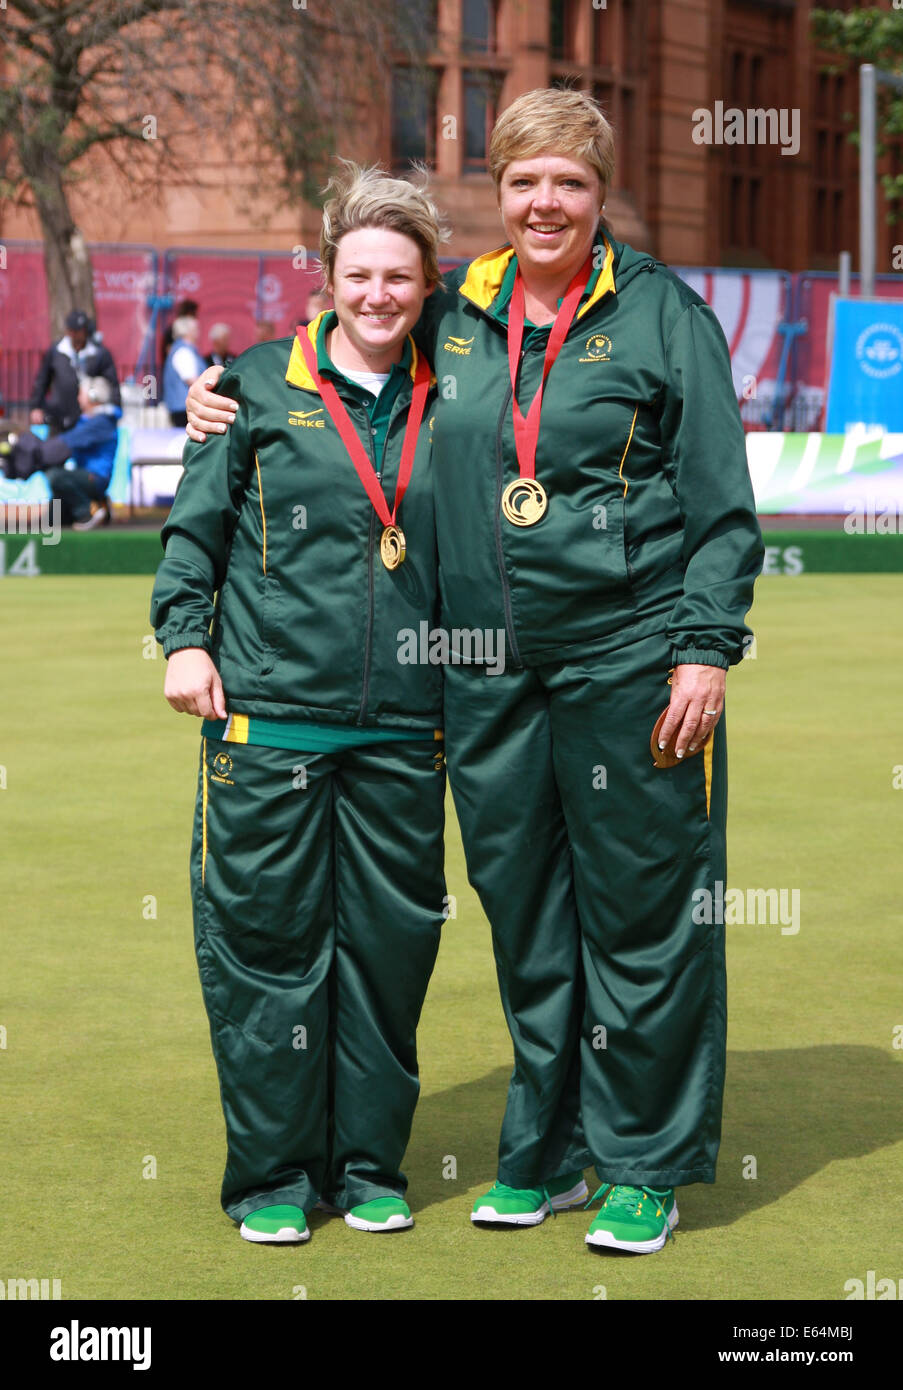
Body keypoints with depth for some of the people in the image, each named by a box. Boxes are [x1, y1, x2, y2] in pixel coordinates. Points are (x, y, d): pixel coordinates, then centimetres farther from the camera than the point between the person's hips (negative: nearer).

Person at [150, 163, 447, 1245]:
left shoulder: (447, 403, 10)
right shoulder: (264, 385, 3)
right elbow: (196, 520, 7)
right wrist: (185, 636, -2)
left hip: (400, 724, 2)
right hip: (270, 711, -2)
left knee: (388, 941, 5)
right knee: (266, 937, 0)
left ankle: (367, 1164, 19)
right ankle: (271, 1175, 12)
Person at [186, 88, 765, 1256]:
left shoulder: (659, 312, -1)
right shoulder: (451, 316, 10)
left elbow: (722, 502, -2)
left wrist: (707, 647, -9)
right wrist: (225, 397, 13)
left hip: (629, 665, -4)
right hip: (490, 674, 4)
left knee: (639, 910, 1)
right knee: (523, 915, 11)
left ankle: (645, 1165, 13)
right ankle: (545, 1151, 24)